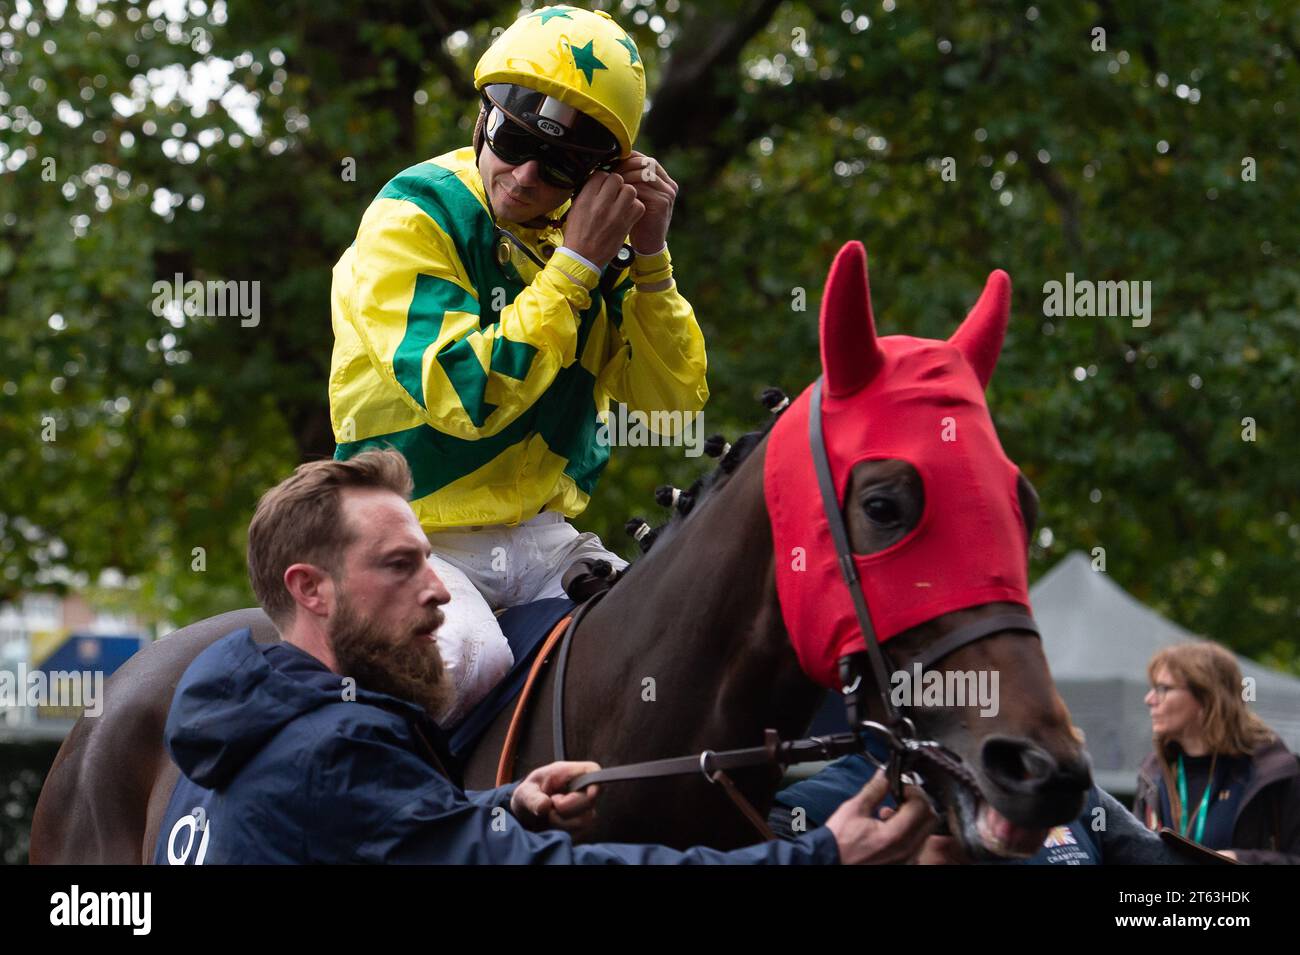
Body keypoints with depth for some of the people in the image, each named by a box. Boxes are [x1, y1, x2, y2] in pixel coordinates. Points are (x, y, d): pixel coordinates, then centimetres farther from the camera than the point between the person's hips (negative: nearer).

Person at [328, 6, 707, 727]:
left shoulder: (595, 240, 7)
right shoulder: (412, 219, -11)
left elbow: (672, 408, 6)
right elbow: (467, 395, -22)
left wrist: (650, 261, -6)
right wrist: (575, 264, -20)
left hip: (544, 536, 6)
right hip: (421, 538, -6)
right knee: (467, 657, -33)